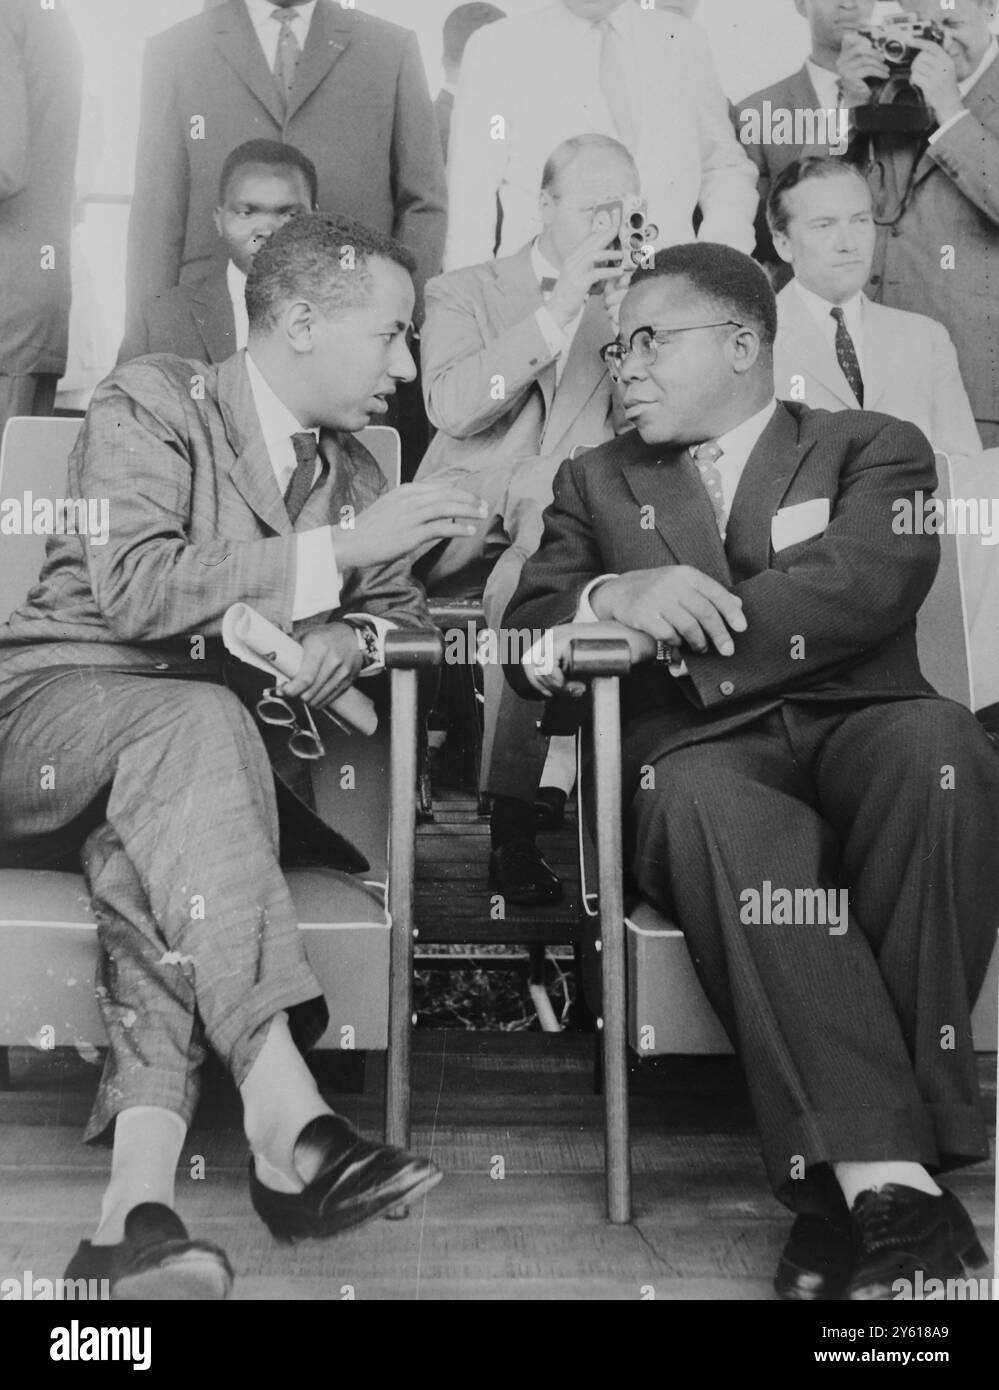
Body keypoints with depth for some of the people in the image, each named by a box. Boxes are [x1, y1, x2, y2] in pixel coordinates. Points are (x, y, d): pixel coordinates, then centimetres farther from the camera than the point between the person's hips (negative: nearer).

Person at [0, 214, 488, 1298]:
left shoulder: (347, 470, 16)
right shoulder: (150, 403, -4)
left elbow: (402, 605, 19)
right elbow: (136, 590, -19)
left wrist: (348, 636, -6)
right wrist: (338, 548, -23)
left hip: (174, 751, 4)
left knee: (152, 844, -33)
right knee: (193, 722, -37)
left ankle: (137, 1203, -42)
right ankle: (284, 1121, -47)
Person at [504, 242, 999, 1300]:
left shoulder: (872, 447, 16)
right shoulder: (597, 480, 25)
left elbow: (872, 582, -6)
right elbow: (527, 637, 11)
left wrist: (665, 630, -12)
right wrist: (615, 597, -12)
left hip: (859, 730, 0)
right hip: (700, 754, 1)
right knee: (707, 803, -35)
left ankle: (852, 1177, -32)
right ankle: (890, 1181, -39)